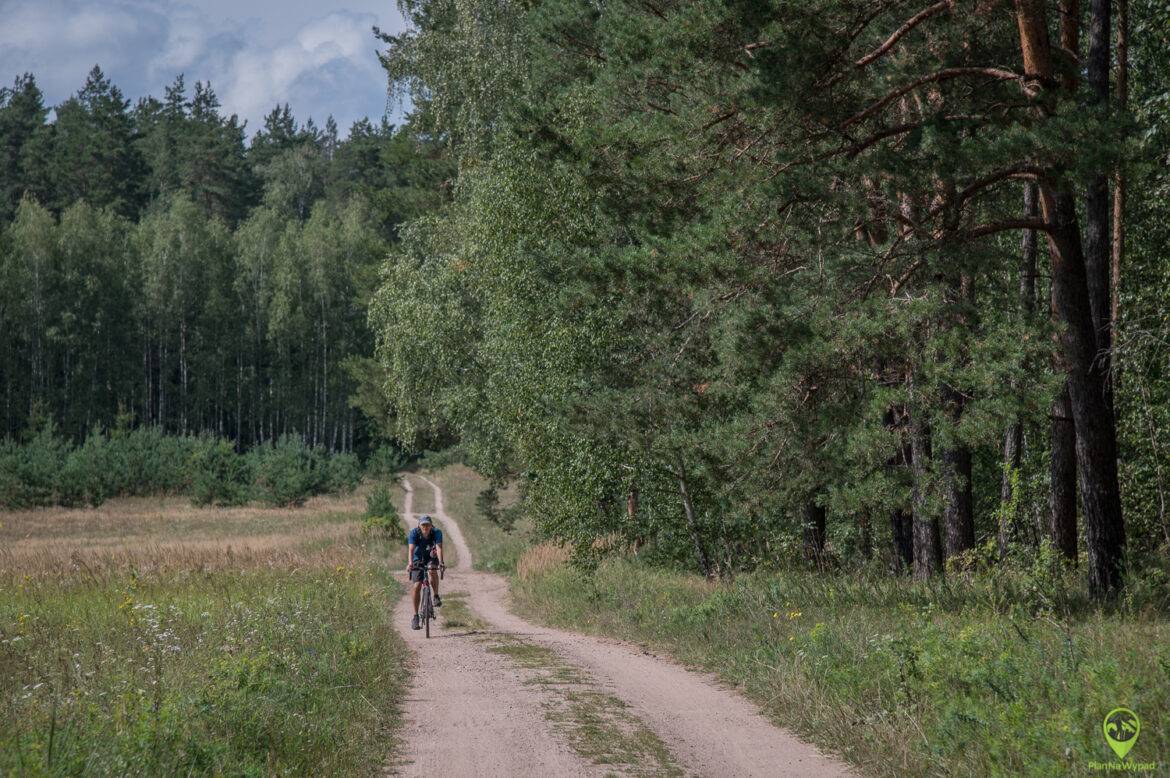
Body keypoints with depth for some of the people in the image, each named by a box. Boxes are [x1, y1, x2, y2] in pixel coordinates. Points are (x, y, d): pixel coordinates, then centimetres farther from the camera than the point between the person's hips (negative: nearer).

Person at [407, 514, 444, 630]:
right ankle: (415, 616, -2)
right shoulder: (414, 533, -23)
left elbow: (439, 547, -35)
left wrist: (441, 562, -52)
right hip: (418, 559, 0)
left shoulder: (437, 532, -23)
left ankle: (436, 596, -12)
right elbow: (411, 549, -35)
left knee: (433, 571, -34)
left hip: (432, 557, 0)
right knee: (417, 586, -11)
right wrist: (410, 563, -52)